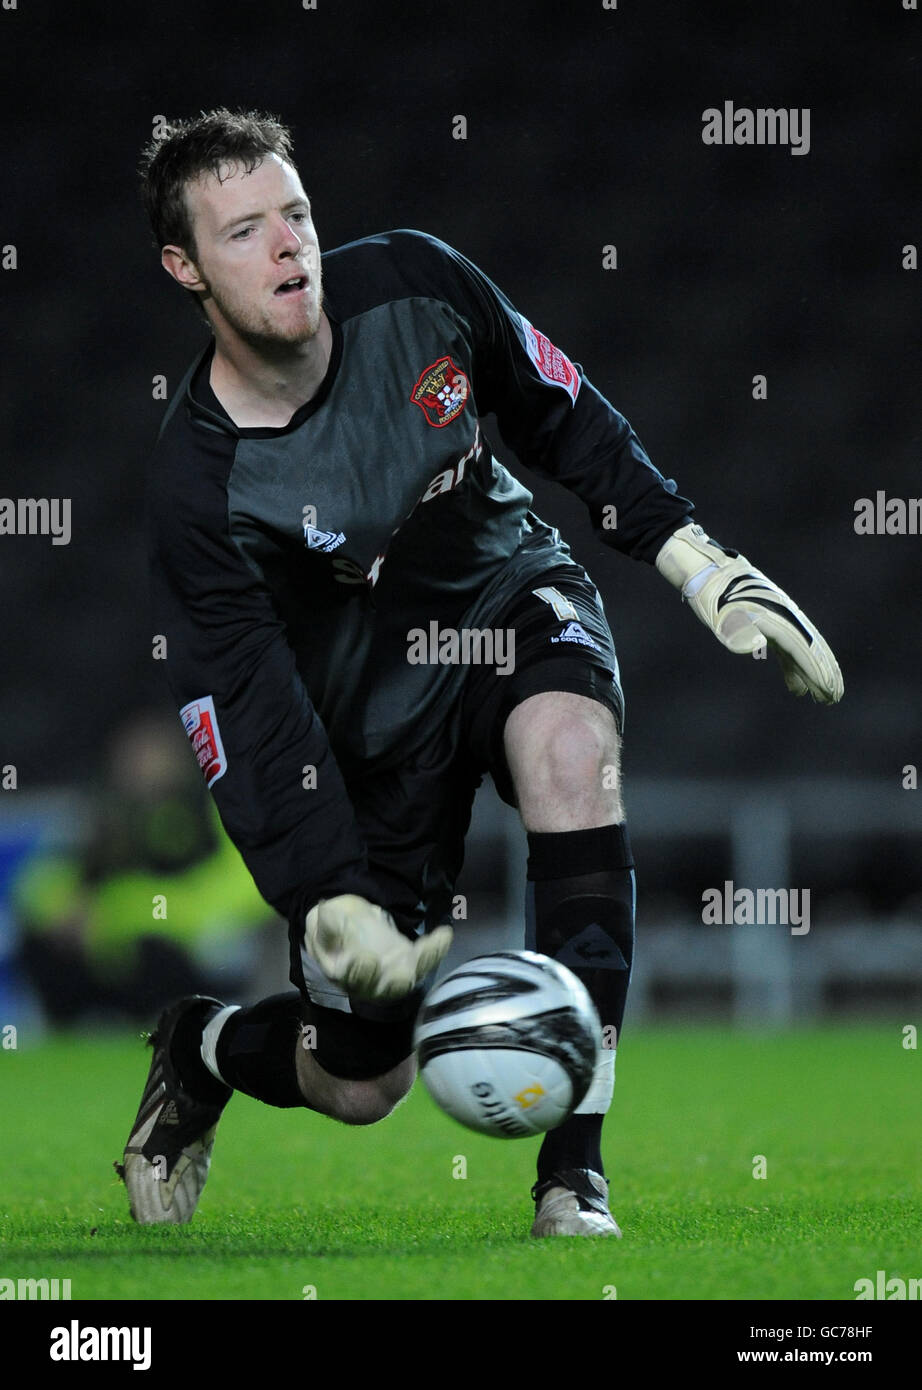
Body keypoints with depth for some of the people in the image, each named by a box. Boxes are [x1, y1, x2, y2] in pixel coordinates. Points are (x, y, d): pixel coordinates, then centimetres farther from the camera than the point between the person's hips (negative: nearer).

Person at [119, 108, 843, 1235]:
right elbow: (250, 730, -23)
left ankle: (572, 1173, -32)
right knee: (361, 1082, -2)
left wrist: (702, 565, -6)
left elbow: (565, 422, 1)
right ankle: (200, 1049, 38)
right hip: (370, 710, -2)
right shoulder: (199, 488, -25)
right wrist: (335, 915, -34)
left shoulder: (412, 286, -17)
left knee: (571, 745, -36)